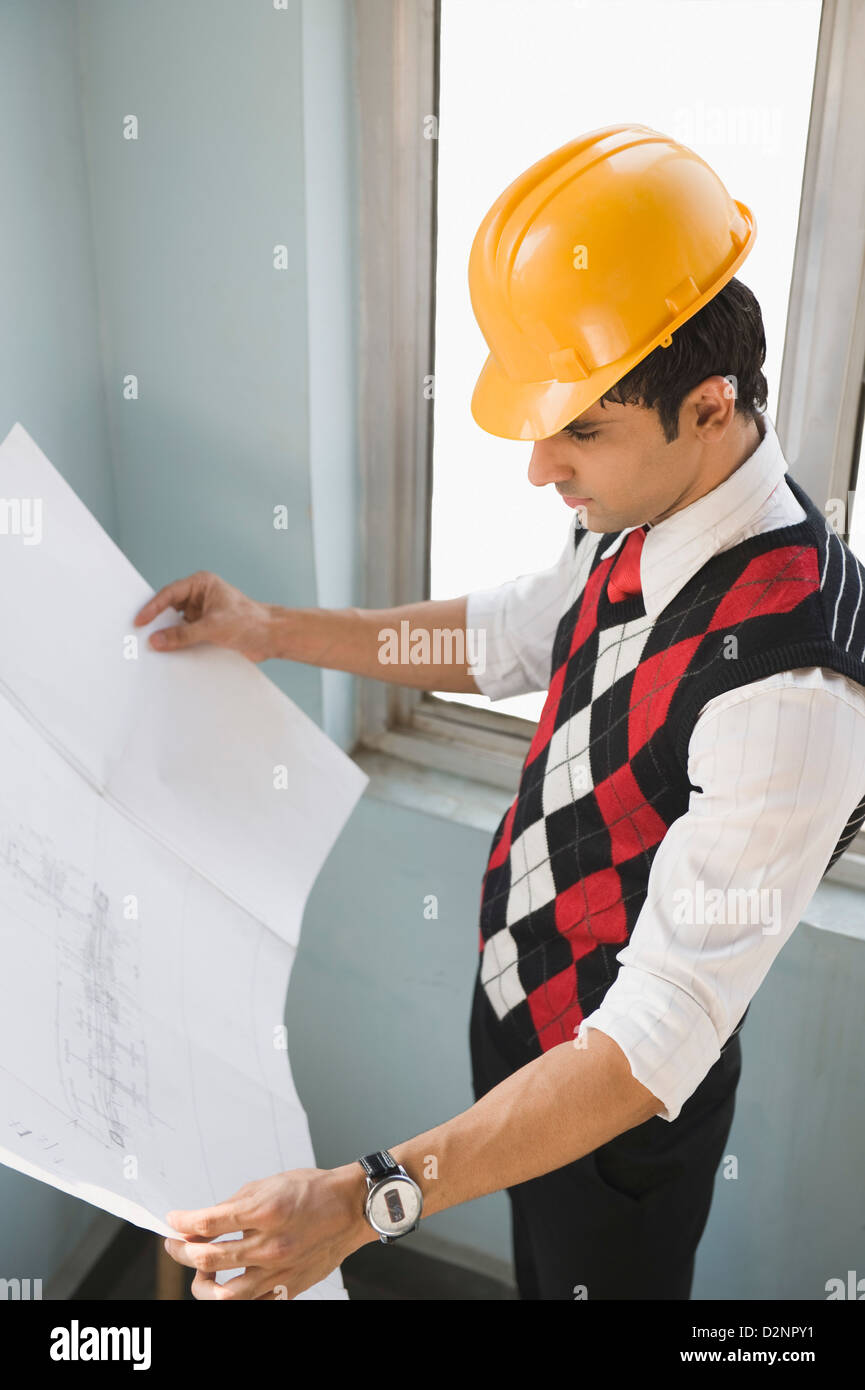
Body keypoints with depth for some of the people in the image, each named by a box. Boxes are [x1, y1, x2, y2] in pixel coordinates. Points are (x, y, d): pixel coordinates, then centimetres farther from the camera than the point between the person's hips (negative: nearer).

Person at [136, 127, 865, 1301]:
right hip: (521, 1027, 7)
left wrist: (368, 1200, -38)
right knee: (539, 1269, 32)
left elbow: (653, 1048, -35)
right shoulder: (639, 523, -12)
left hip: (620, 1108, -6)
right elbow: (504, 637, 8)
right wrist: (270, 629, 4)